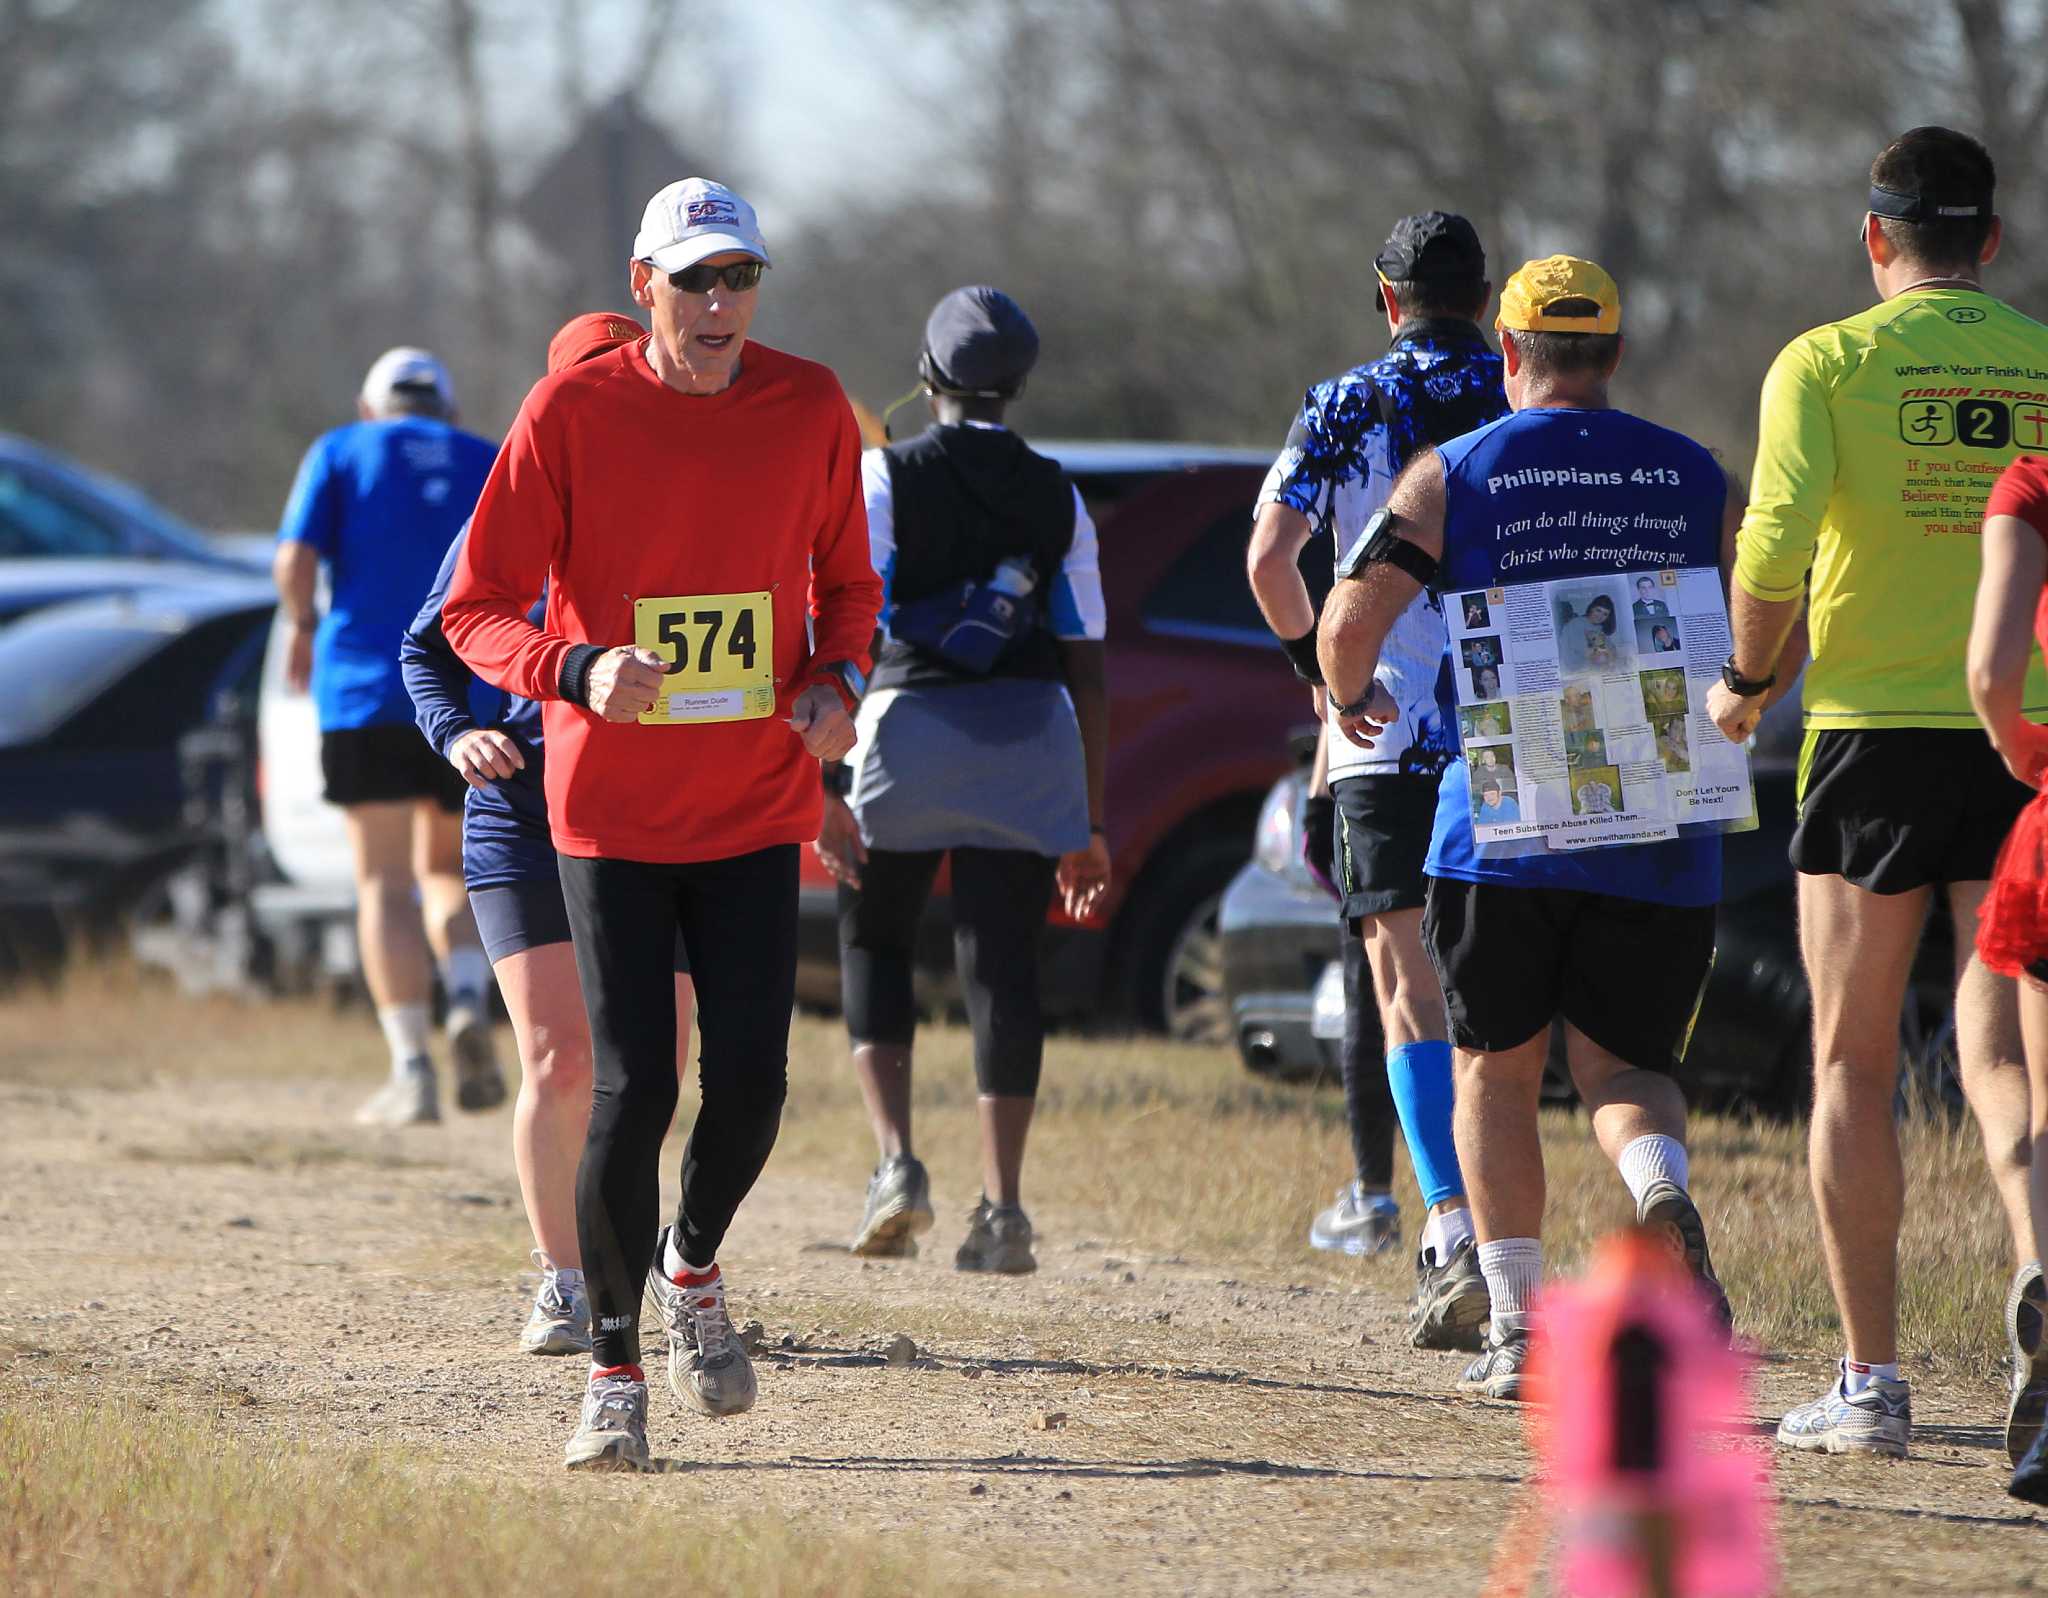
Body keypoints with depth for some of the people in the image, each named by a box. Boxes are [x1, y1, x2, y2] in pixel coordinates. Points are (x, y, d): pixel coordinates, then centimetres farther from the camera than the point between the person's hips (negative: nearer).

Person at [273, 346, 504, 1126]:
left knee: (385, 884, -1)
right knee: (448, 869, 17)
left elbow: (294, 561, -5)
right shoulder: (493, 465, 15)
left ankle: (411, 1068, -11)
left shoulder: (341, 452, 9)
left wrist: (305, 629, 12)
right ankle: (469, 1004, -9)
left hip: (367, 687, -2)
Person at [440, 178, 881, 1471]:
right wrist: (579, 671, -26)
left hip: (757, 803, 2)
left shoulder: (811, 409, 0)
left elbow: (846, 581, 14)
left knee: (751, 1081, -5)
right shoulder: (571, 413, -9)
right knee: (633, 1088, -6)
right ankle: (615, 1374, 8)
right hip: (612, 809, -2)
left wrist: (837, 682, -7)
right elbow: (477, 612, -7)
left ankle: (694, 1269, 27)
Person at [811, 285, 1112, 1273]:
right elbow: (1086, 665, 11)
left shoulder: (884, 479, 0)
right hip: (1032, 730, 2)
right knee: (1003, 963, 5)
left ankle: (895, 1158, 0)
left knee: (874, 940, 16)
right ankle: (1001, 1208, -1)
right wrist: (1090, 823, 16)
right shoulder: (1056, 496, 11)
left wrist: (825, 784, -7)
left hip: (911, 721, -2)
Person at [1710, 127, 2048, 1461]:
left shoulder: (1826, 363, -2)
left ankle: (1871, 1383, 7)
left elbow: (1775, 548, -14)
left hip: (1874, 735, -2)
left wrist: (1748, 681, 3)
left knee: (1856, 1066, 8)